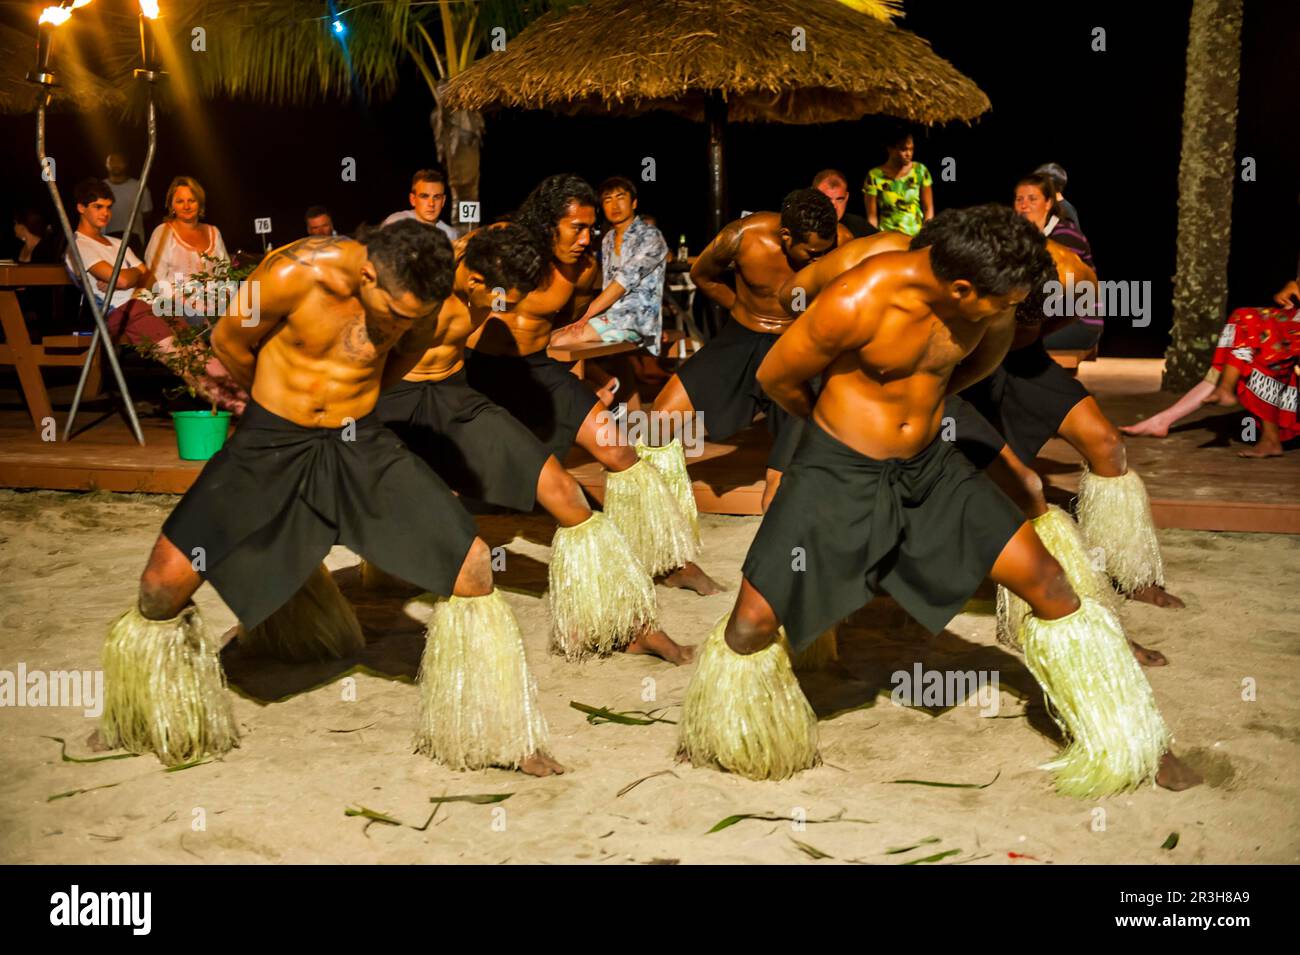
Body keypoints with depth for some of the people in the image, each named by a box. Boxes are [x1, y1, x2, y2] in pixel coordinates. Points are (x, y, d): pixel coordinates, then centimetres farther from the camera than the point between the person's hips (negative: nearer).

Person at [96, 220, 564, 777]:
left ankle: (493, 733, 9)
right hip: (271, 446, -2)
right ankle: (155, 723, 22)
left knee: (472, 565, -9)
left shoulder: (418, 296, -12)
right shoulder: (294, 274, -23)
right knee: (166, 581, -11)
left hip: (362, 444, 2)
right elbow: (229, 341, -4)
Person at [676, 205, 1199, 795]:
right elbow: (775, 377, -11)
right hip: (838, 474, -4)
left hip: (932, 468, 4)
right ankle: (722, 740, 26)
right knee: (754, 620, -7)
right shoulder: (856, 303, -28)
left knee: (1047, 583, -3)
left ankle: (1131, 743, 15)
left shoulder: (993, 306, -11)